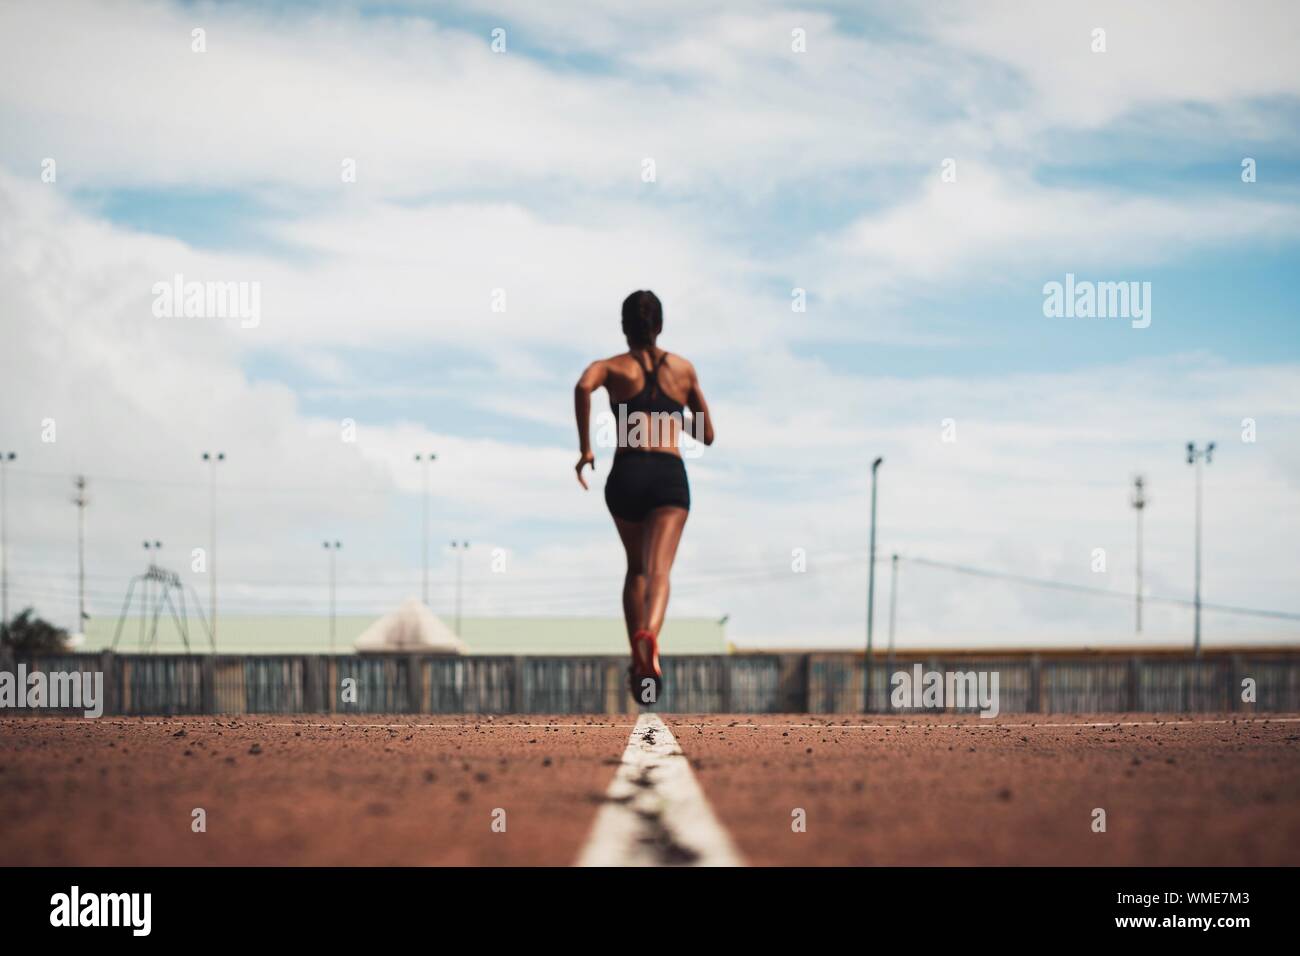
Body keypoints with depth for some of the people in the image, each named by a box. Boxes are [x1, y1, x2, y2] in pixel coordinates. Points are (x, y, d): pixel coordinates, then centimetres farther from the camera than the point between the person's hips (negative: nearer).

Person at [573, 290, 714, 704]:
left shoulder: (612, 367, 11)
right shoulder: (683, 369, 17)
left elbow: (583, 386, -15)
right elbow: (707, 436, 21)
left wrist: (585, 448, -9)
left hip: (627, 474, 1)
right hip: (670, 476, -1)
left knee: (636, 569, 22)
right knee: (658, 570, -17)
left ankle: (637, 659, 18)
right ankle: (648, 637, -46)